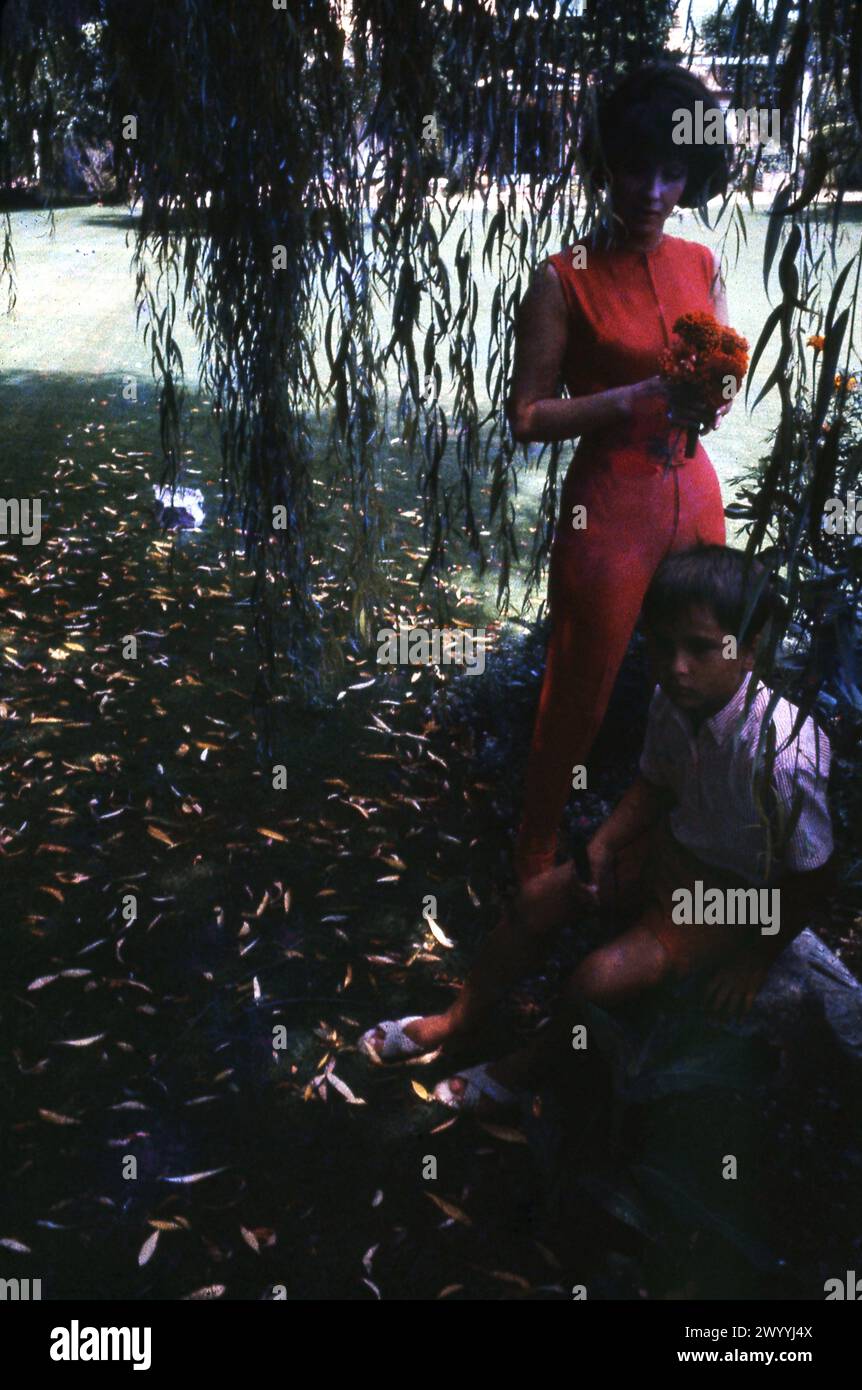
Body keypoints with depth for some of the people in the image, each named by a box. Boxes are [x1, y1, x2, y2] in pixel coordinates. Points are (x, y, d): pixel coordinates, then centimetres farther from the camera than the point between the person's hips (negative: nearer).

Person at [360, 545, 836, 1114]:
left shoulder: (784, 757, -34)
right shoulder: (672, 700, -13)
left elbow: (814, 880, -21)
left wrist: (756, 958, -13)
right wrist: (605, 841, -8)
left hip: (735, 892, -7)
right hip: (672, 846, 7)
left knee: (600, 979, -22)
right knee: (537, 899, 2)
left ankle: (530, 1065, 11)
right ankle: (461, 1022, 24)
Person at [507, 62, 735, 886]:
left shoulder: (701, 264, 7)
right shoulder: (563, 279, -8)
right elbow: (527, 417, -10)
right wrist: (639, 396, -21)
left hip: (695, 496, 5)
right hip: (608, 508, -5)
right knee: (580, 699, 5)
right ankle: (535, 860, 26)